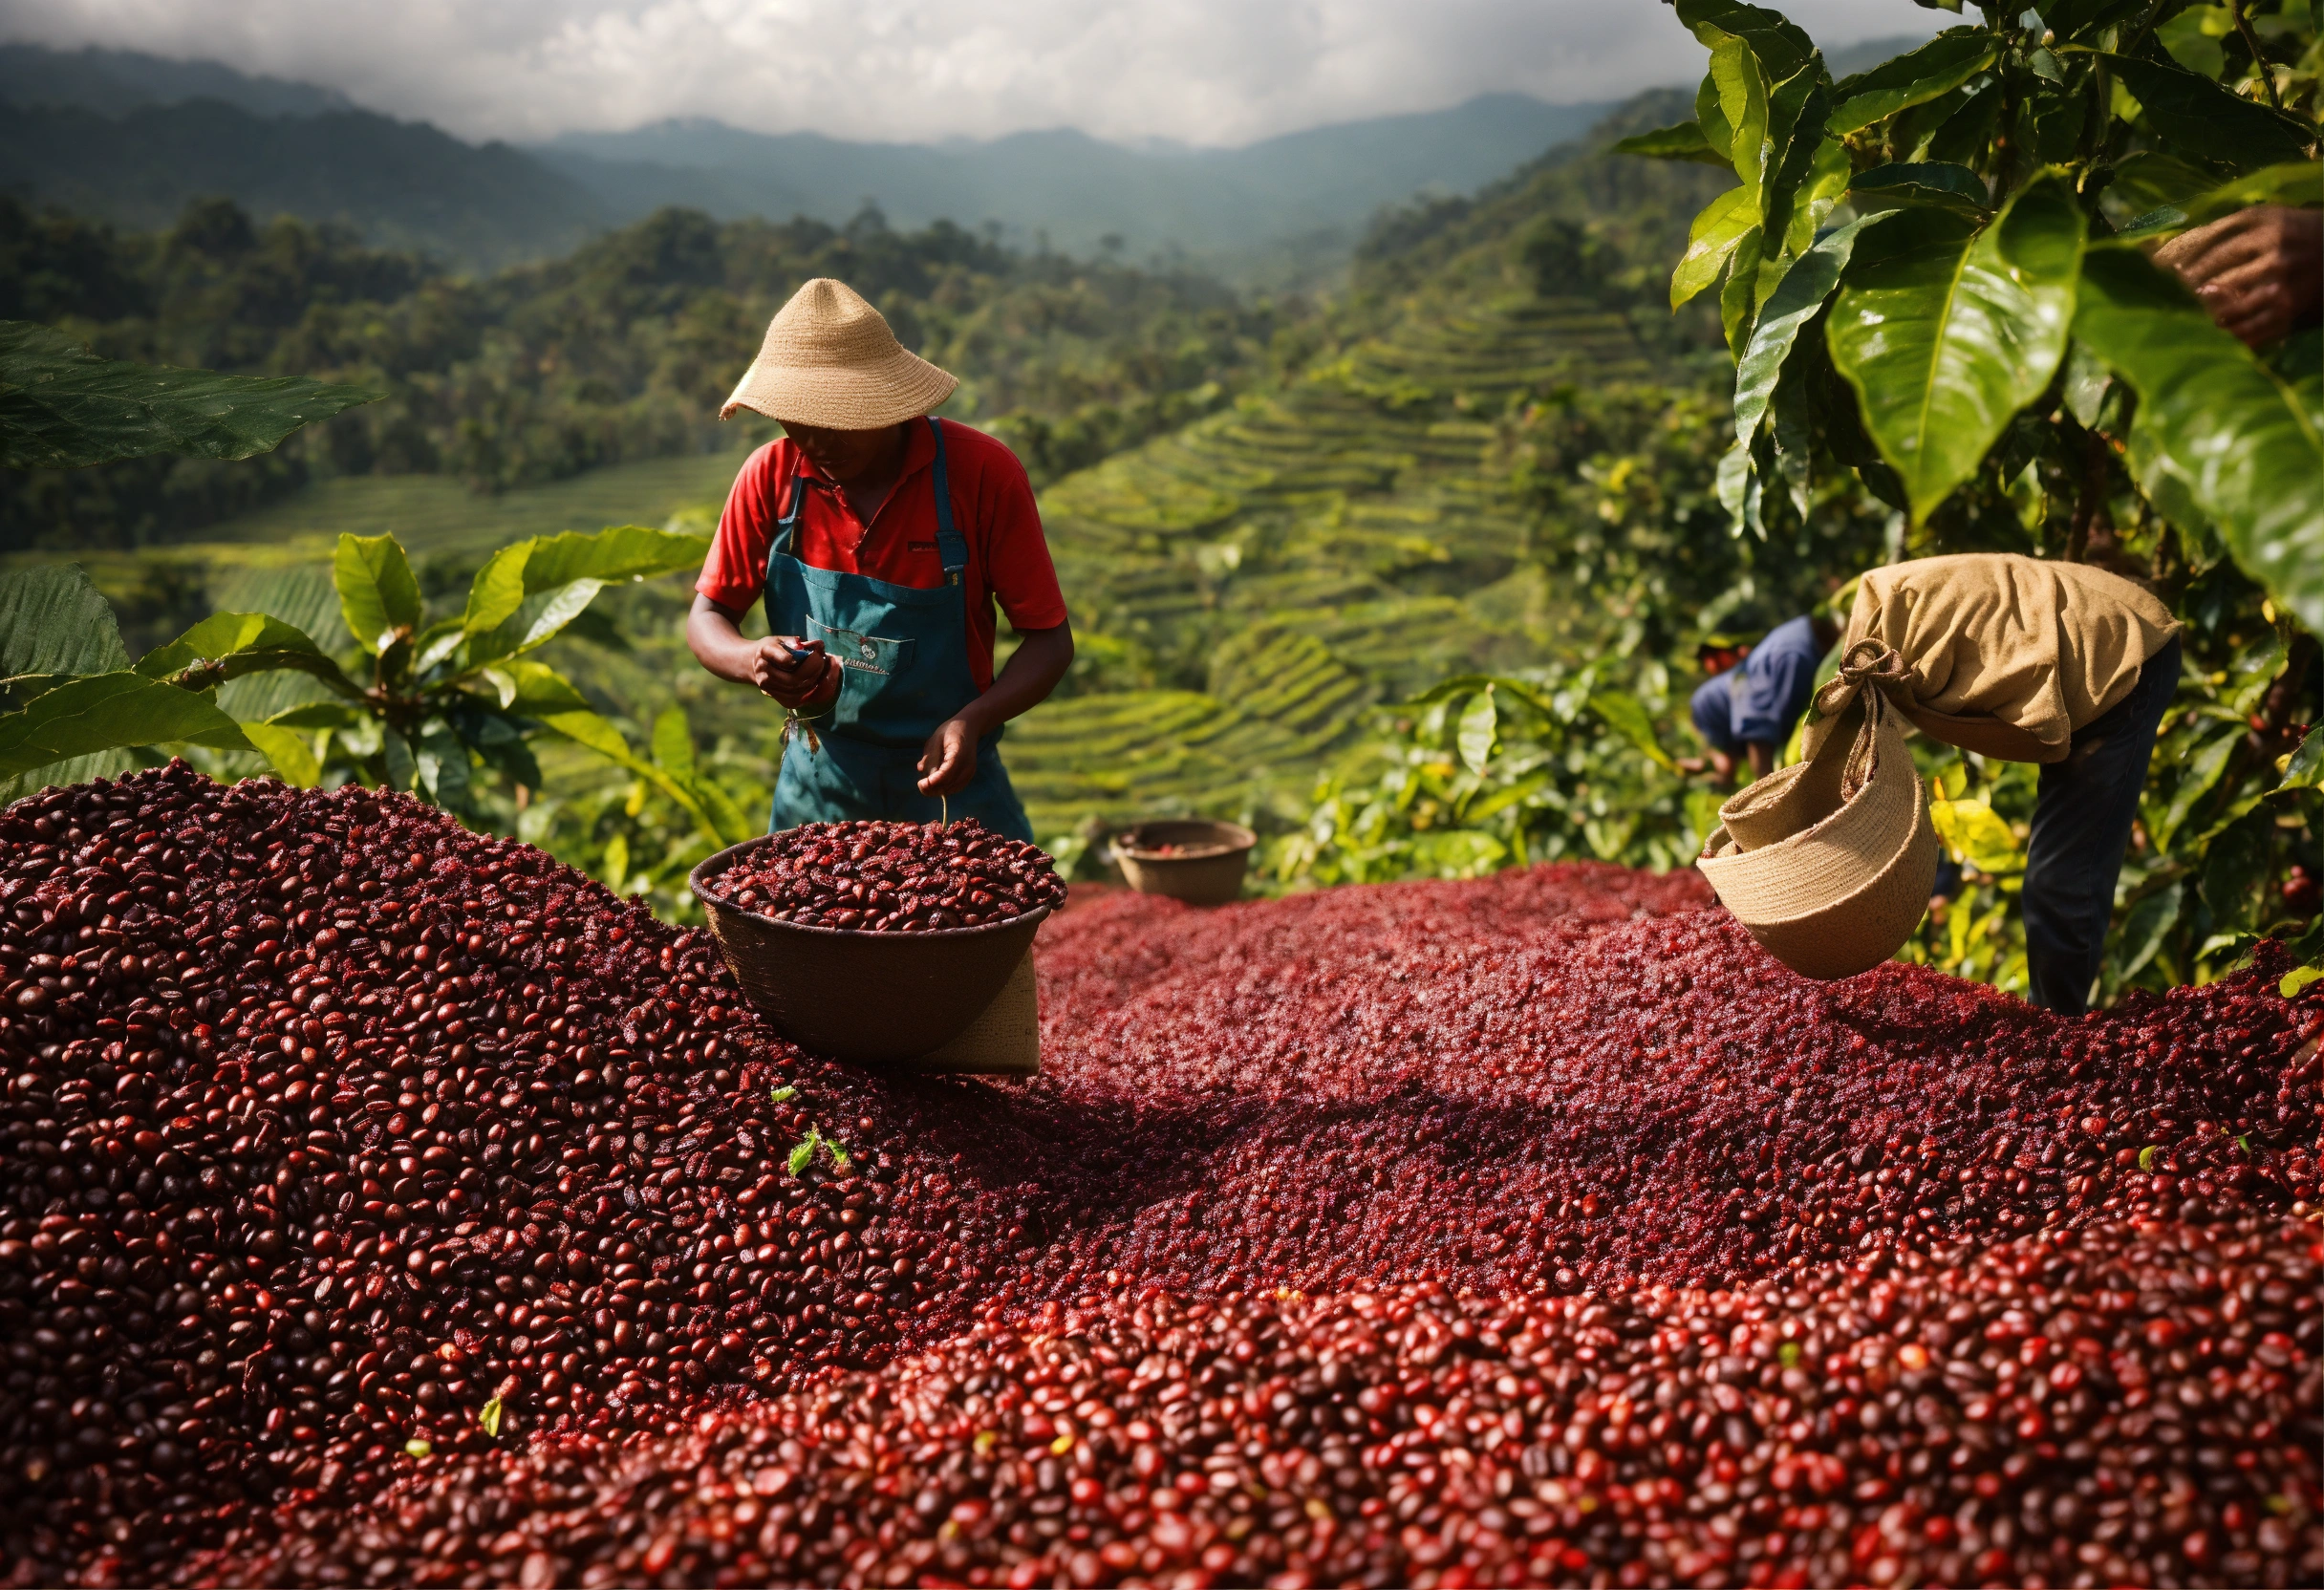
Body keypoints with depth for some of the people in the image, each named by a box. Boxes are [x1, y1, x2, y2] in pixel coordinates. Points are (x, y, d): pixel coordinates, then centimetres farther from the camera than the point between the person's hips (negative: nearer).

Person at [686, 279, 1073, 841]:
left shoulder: (983, 473, -14)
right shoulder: (770, 476, -6)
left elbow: (1050, 640, -10)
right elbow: (706, 619, 3)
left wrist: (973, 721, -27)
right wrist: (752, 661, -21)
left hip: (947, 781, -2)